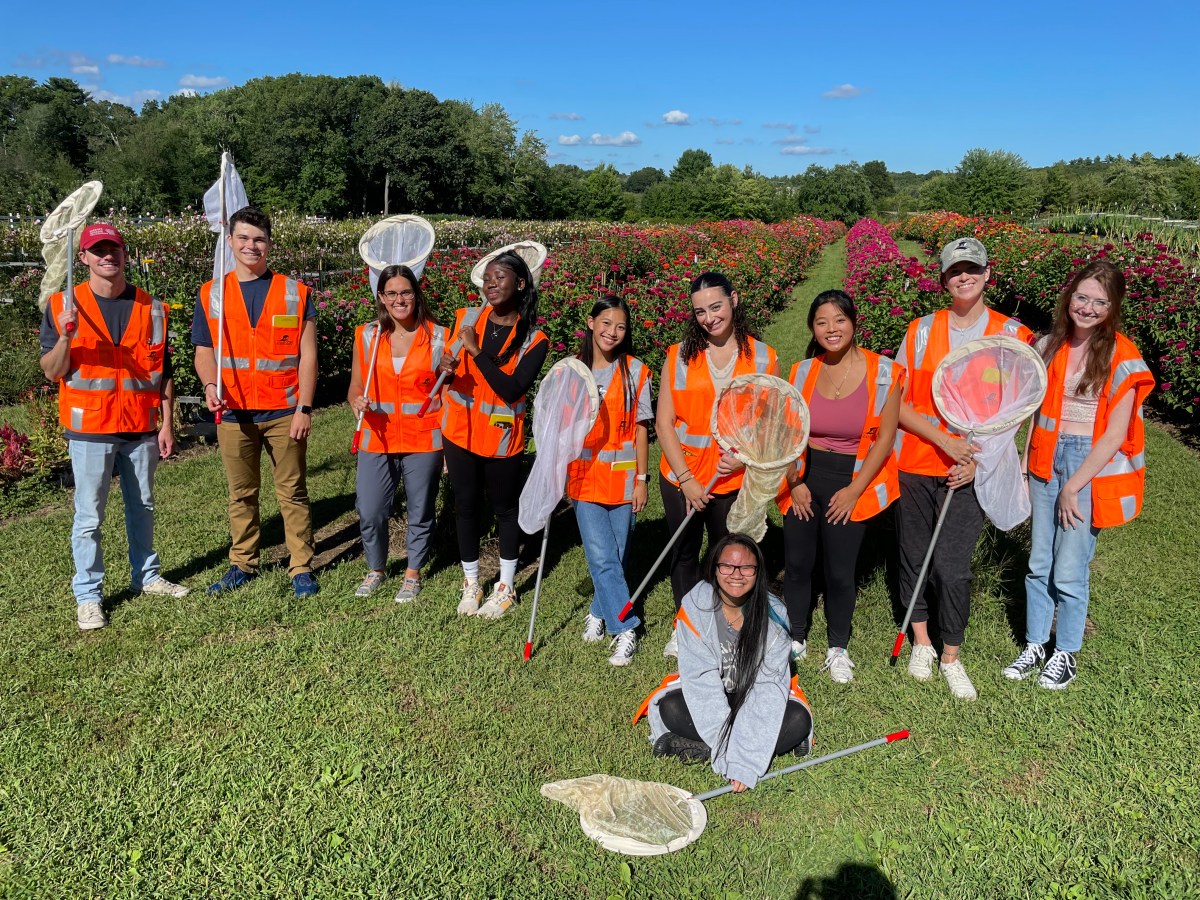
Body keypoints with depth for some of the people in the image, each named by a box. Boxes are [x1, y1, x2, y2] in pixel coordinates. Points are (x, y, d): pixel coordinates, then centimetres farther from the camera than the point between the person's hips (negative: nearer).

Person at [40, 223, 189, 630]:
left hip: (142, 428, 3)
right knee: (89, 516, 1)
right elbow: (51, 371, -4)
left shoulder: (151, 307, 5)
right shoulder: (63, 305, -1)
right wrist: (66, 337, -23)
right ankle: (87, 595, 11)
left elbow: (163, 372, 7)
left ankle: (146, 575, 29)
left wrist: (167, 424, 2)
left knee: (142, 507, 14)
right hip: (90, 428, -2)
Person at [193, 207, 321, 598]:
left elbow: (307, 355, -2)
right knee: (241, 494, 13)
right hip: (234, 414, 2)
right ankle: (242, 564, 26)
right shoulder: (211, 294, 6)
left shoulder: (295, 292, 1)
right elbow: (204, 352, 9)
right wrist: (210, 385, -13)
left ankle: (302, 567, 13)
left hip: (285, 413, -2)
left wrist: (304, 408, -9)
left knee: (293, 492, 4)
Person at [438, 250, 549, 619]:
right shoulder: (465, 319, -2)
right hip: (460, 431, 3)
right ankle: (471, 583, 29)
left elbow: (512, 390, -21)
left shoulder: (533, 340, -10)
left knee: (506, 507, 11)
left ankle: (506, 586, 27)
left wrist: (476, 351, -24)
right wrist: (445, 367, -18)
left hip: (502, 438, -2)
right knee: (466, 505, 11)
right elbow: (447, 365, 6)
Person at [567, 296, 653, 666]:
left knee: (617, 556, 8)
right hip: (585, 475, 1)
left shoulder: (634, 371, -1)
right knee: (602, 557, -6)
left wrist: (641, 479, -2)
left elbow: (640, 428, 0)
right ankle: (624, 628, 4)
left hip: (622, 477, 0)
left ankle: (600, 611, 29)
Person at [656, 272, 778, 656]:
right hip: (680, 477, 1)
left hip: (734, 479, -1)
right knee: (684, 554, 14)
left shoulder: (763, 357, -1)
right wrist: (686, 479, -10)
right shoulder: (679, 355, -1)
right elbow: (664, 422, -3)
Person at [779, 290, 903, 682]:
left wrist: (854, 490, -10)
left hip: (852, 481, -3)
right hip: (806, 478, 3)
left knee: (840, 571, 2)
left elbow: (885, 438, -7)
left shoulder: (883, 372, -8)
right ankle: (796, 639, 29)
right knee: (796, 563, 8)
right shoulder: (802, 372, 1)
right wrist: (794, 482, -1)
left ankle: (838, 649, 24)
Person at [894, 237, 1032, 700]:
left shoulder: (1012, 334, 1)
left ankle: (951, 656, 16)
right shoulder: (922, 330, 2)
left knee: (953, 567, -5)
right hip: (916, 464, 2)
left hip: (970, 471, -1)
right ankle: (921, 642, 30)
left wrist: (979, 460, -8)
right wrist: (945, 441, -12)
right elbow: (897, 403, -1)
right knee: (915, 555, 10)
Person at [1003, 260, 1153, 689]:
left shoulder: (1122, 359, -10)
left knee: (1069, 570, 1)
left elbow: (1115, 435, -11)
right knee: (1039, 564, 11)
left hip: (1090, 467, -4)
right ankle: (1034, 645, 27)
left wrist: (1072, 487, -11)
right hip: (1046, 461, 4)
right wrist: (1025, 470, 6)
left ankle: (1066, 654, 21)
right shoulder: (1050, 346, 5)